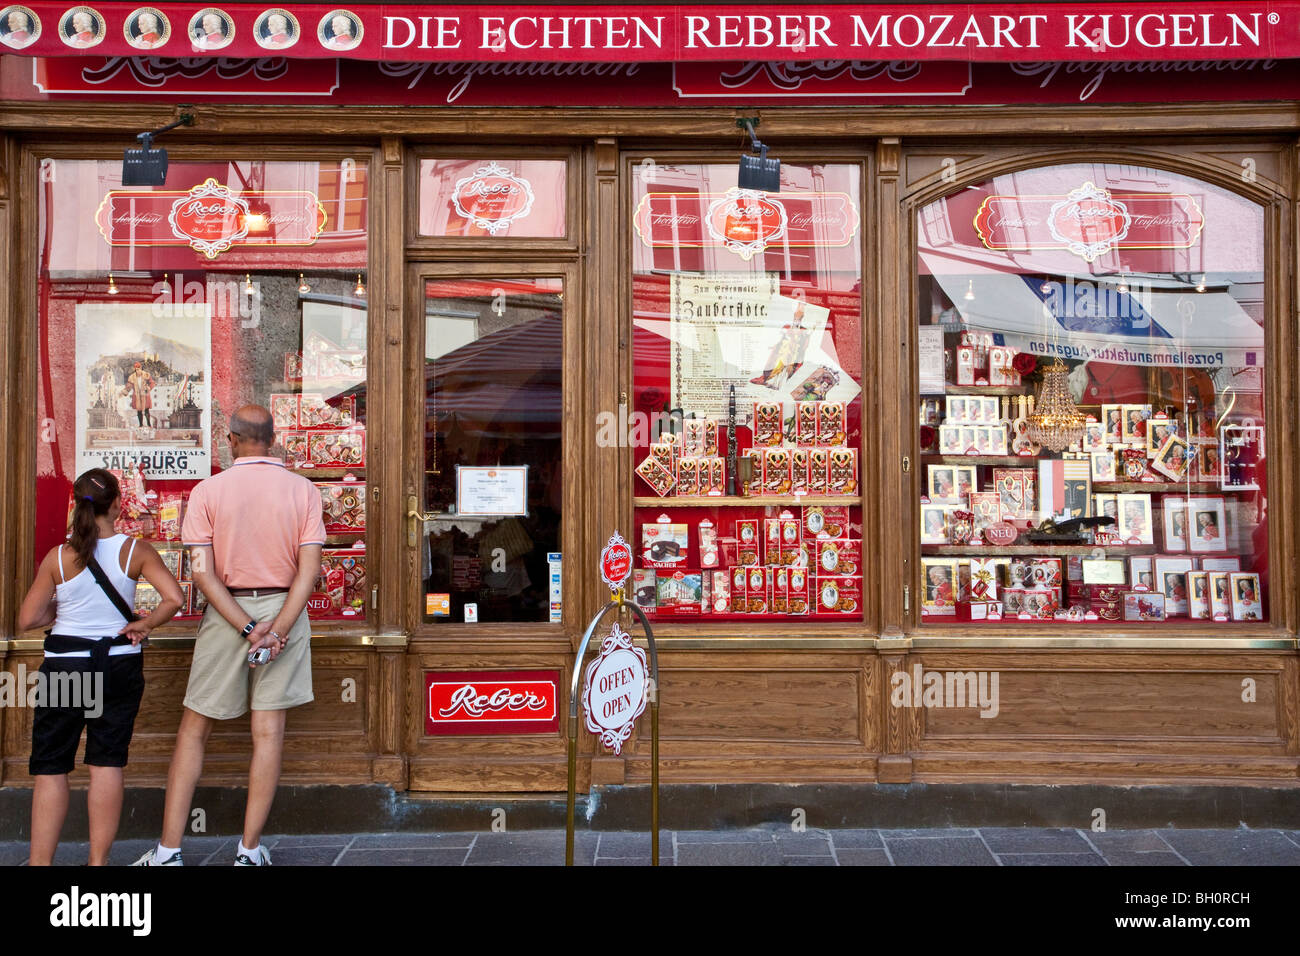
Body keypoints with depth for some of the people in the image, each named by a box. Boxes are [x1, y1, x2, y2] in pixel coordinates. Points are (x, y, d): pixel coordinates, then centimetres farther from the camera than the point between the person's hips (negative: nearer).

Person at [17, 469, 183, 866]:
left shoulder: (58, 557, -7)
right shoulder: (136, 551, -7)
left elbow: (27, 620, -4)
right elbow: (174, 597, -17)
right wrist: (144, 624, -3)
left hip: (65, 665, -1)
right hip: (119, 665, 1)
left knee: (51, 768, 9)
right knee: (107, 764, 9)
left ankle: (41, 860, 9)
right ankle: (98, 860, 12)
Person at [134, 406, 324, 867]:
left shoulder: (207, 491, -4)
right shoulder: (303, 490, -1)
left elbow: (203, 572, -11)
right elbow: (309, 569, -10)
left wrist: (246, 629, -12)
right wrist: (276, 631, -13)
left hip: (225, 612, -1)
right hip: (284, 611, 1)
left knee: (193, 728, 10)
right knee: (268, 731, 5)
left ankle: (169, 850, 11)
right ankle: (250, 850, 10)